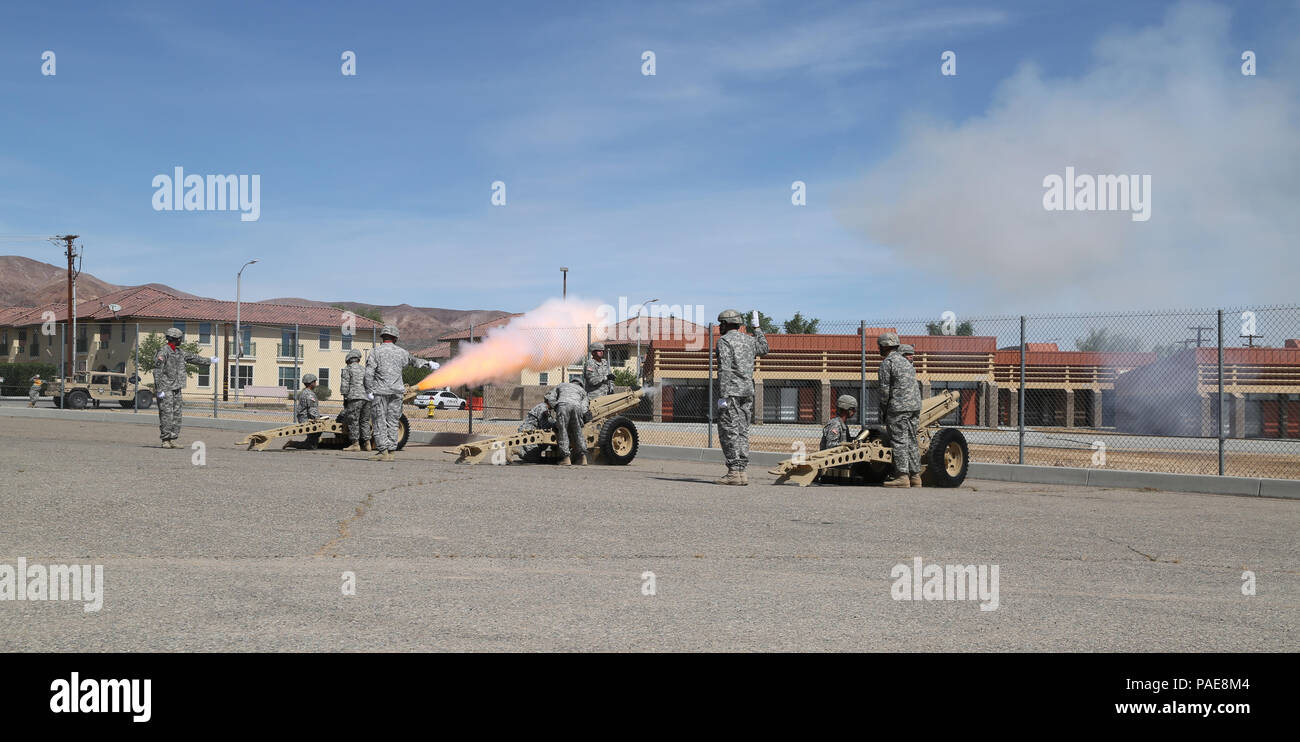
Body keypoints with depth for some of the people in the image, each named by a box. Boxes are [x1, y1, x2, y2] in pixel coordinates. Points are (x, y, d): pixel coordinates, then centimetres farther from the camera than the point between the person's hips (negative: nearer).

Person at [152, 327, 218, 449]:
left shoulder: (179, 352, 14)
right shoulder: (163, 352, -12)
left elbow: (193, 357, 29)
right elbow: (157, 371, -14)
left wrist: (209, 360, 39)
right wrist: (159, 390, -18)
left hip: (176, 389, 8)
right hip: (166, 389, -8)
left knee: (177, 415, 7)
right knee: (166, 415, -8)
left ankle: (172, 440, 11)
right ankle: (165, 440, -5)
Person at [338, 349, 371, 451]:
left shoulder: (347, 369, 5)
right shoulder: (364, 369, 22)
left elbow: (344, 385, -3)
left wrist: (345, 397, 2)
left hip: (355, 397, -6)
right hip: (367, 398, 6)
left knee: (353, 421, -3)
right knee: (365, 421, 10)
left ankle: (355, 444, -7)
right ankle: (367, 444, 7)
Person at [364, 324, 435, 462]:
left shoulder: (375, 352, -3)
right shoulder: (401, 352, 8)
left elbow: (369, 373, -11)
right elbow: (414, 361, 25)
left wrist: (369, 391, -9)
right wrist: (429, 364, 41)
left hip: (379, 392, -3)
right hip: (396, 393, 3)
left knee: (379, 422, -1)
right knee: (392, 422, 7)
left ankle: (383, 451, -6)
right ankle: (391, 452, 7)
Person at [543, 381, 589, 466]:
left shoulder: (561, 385, 38)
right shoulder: (581, 390, 38)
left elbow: (549, 398, 22)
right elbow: (584, 409, 21)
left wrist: (556, 408, 28)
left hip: (563, 405, -1)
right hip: (576, 406, 1)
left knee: (562, 432, 1)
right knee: (578, 432, 10)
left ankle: (566, 458, -7)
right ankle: (582, 457, 4)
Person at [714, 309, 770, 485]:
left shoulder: (724, 341, -7)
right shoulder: (749, 340, 15)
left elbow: (724, 370, -15)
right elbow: (764, 349, 37)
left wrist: (722, 396, -18)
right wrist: (757, 328, 44)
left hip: (731, 392, -7)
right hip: (748, 391, 7)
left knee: (729, 432, -7)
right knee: (742, 432, 9)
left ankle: (734, 472, -12)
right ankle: (742, 471, 7)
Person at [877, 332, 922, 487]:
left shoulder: (887, 362, -4)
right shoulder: (905, 361, 22)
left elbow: (885, 389, -9)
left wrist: (882, 411, -2)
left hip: (898, 407, -8)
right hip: (915, 405, 8)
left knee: (899, 442, -8)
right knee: (911, 441, 10)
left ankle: (902, 476, -13)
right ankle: (915, 476, 9)